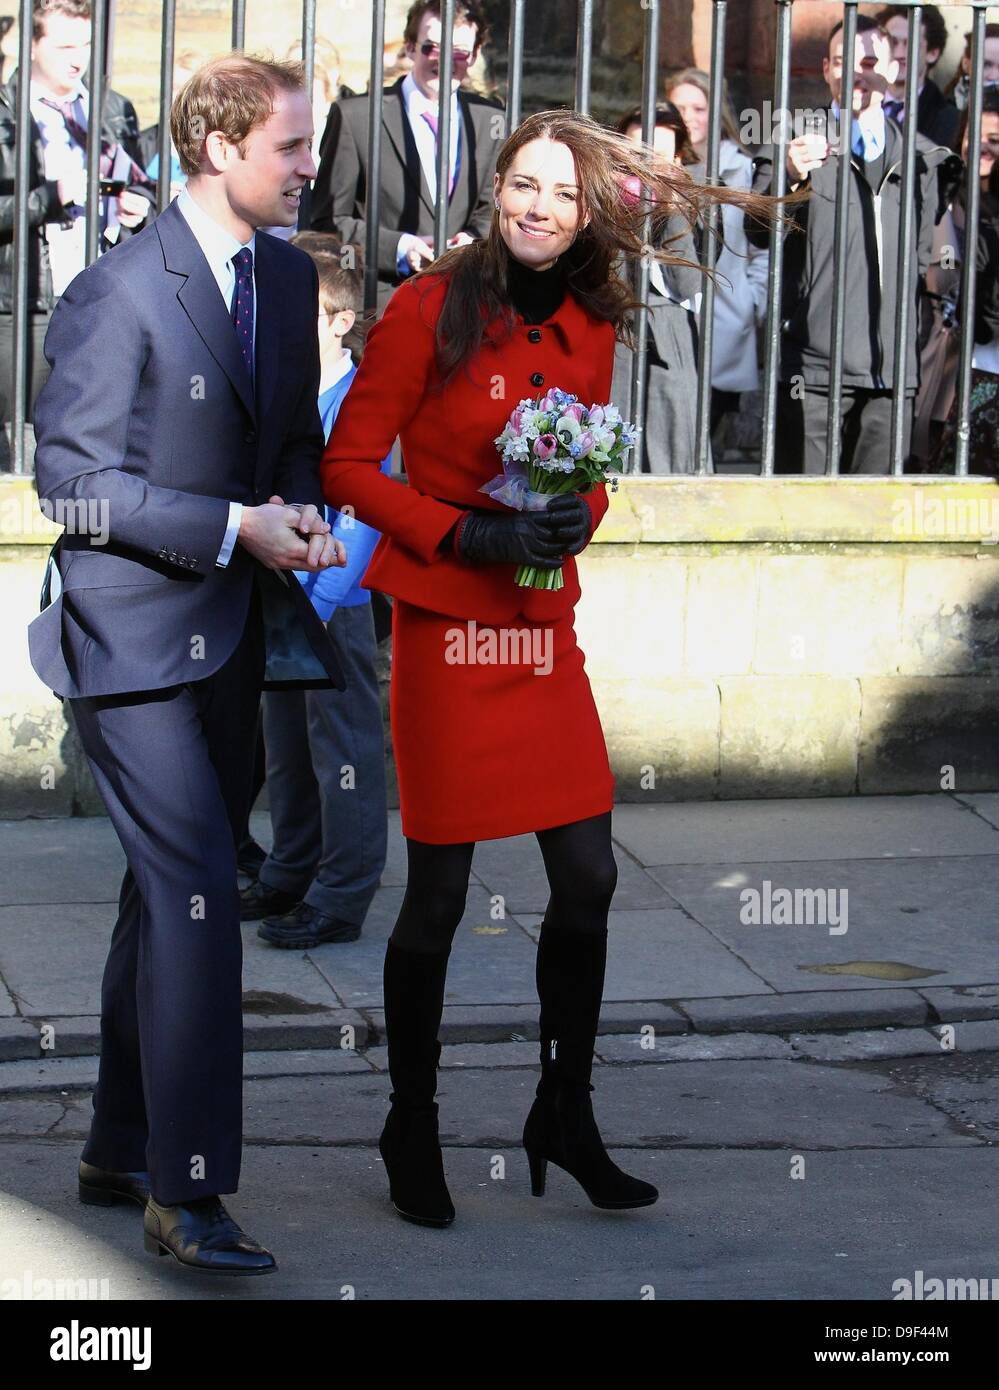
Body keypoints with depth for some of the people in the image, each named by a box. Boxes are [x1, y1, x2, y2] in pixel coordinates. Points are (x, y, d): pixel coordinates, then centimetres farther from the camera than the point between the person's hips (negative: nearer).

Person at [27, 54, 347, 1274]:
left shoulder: (290, 277, 9)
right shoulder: (120, 293, -15)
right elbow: (73, 478, -15)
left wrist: (302, 507, -2)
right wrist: (234, 526, -19)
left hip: (231, 638, 8)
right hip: (133, 635, -8)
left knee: (167, 896, 16)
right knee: (196, 895, -14)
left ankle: (121, 1150, 28)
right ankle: (185, 1194, -10)